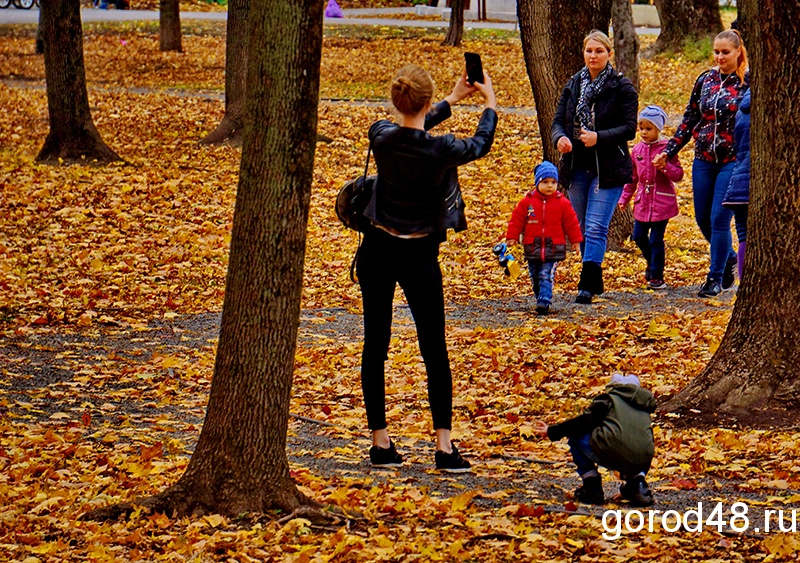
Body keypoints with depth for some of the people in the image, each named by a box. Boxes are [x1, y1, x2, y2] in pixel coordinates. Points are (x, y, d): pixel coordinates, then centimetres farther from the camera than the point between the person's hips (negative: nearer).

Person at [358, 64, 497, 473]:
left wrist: (453, 100, 26)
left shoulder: (381, 136, -10)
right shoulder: (440, 150, -18)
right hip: (419, 256, -3)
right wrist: (489, 102, 22)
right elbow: (480, 144, 4)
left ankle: (380, 442, 9)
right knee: (434, 349, 4)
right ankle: (444, 445, 0)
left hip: (378, 251, 3)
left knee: (375, 346, 8)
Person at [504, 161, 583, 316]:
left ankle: (544, 302, -17)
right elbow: (517, 220, 6)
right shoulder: (527, 202, 1)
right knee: (535, 277, 10)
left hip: (553, 248, -3)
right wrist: (512, 237, 3)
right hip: (533, 248, 3)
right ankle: (541, 300, 25)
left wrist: (576, 240, 6)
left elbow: (571, 222, 6)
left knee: (546, 276, -12)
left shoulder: (562, 203, 0)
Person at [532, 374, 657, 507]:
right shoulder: (644, 406, 31)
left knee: (576, 437, 20)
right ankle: (637, 481, 11)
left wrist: (552, 431, 15)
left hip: (611, 454, -5)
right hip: (642, 461, 5)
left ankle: (591, 487, 12)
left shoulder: (609, 398, 17)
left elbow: (586, 420, 7)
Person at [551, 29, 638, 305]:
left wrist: (599, 137, -24)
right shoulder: (573, 85, 10)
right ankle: (596, 281, 23)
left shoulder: (622, 87, -4)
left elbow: (630, 127, -9)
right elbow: (558, 121, 8)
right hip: (577, 166, 6)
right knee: (581, 229, 11)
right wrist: (560, 138, -16)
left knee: (595, 228, -13)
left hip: (608, 168, -6)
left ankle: (587, 286, -18)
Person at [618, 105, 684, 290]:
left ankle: (656, 275, 6)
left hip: (662, 202, -6)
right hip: (642, 202, 6)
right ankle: (652, 263, 35)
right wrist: (624, 198, 13)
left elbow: (678, 175, -9)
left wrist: (665, 167, -27)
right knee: (639, 236, 9)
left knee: (656, 239, -4)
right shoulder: (637, 150, 8)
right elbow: (632, 177, 17)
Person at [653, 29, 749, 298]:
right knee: (702, 219, 9)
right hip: (704, 161, 5)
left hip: (733, 162, -5)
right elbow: (689, 120, 13)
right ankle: (728, 258, 34)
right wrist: (668, 151, 8)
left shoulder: (748, 83, -5)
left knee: (719, 219, -8)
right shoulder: (705, 80, 7)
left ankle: (715, 278, 5)